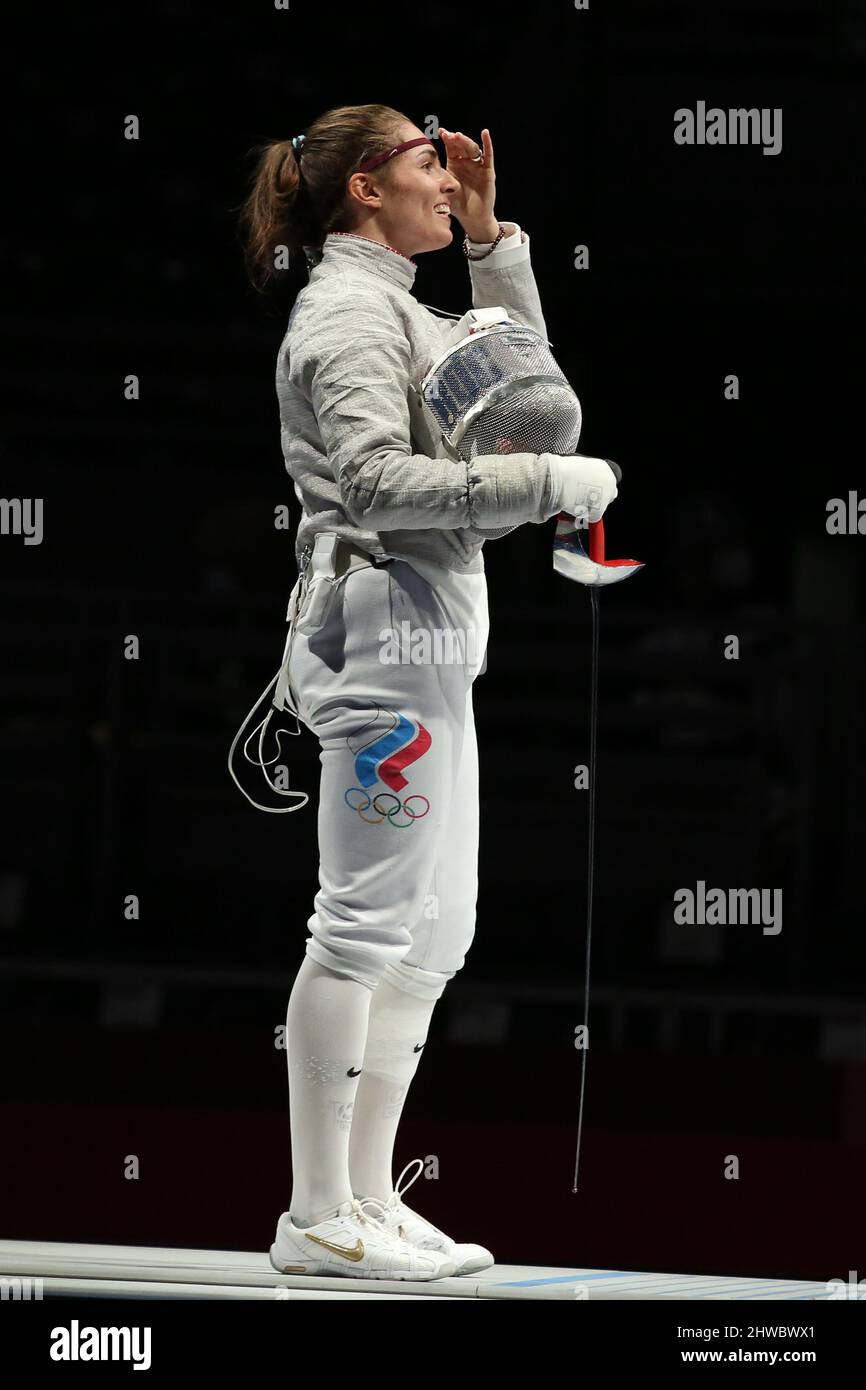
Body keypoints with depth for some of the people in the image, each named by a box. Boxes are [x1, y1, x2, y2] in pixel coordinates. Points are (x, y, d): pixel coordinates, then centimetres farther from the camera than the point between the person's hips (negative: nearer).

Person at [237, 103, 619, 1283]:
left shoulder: (395, 306, 19)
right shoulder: (347, 311, -10)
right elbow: (376, 480, -22)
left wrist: (490, 237, 16)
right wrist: (553, 482, -20)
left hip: (423, 632, 10)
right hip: (387, 621, -10)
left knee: (435, 931, 11)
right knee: (366, 922, -10)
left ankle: (368, 1199, 14)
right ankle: (319, 1218, -8)